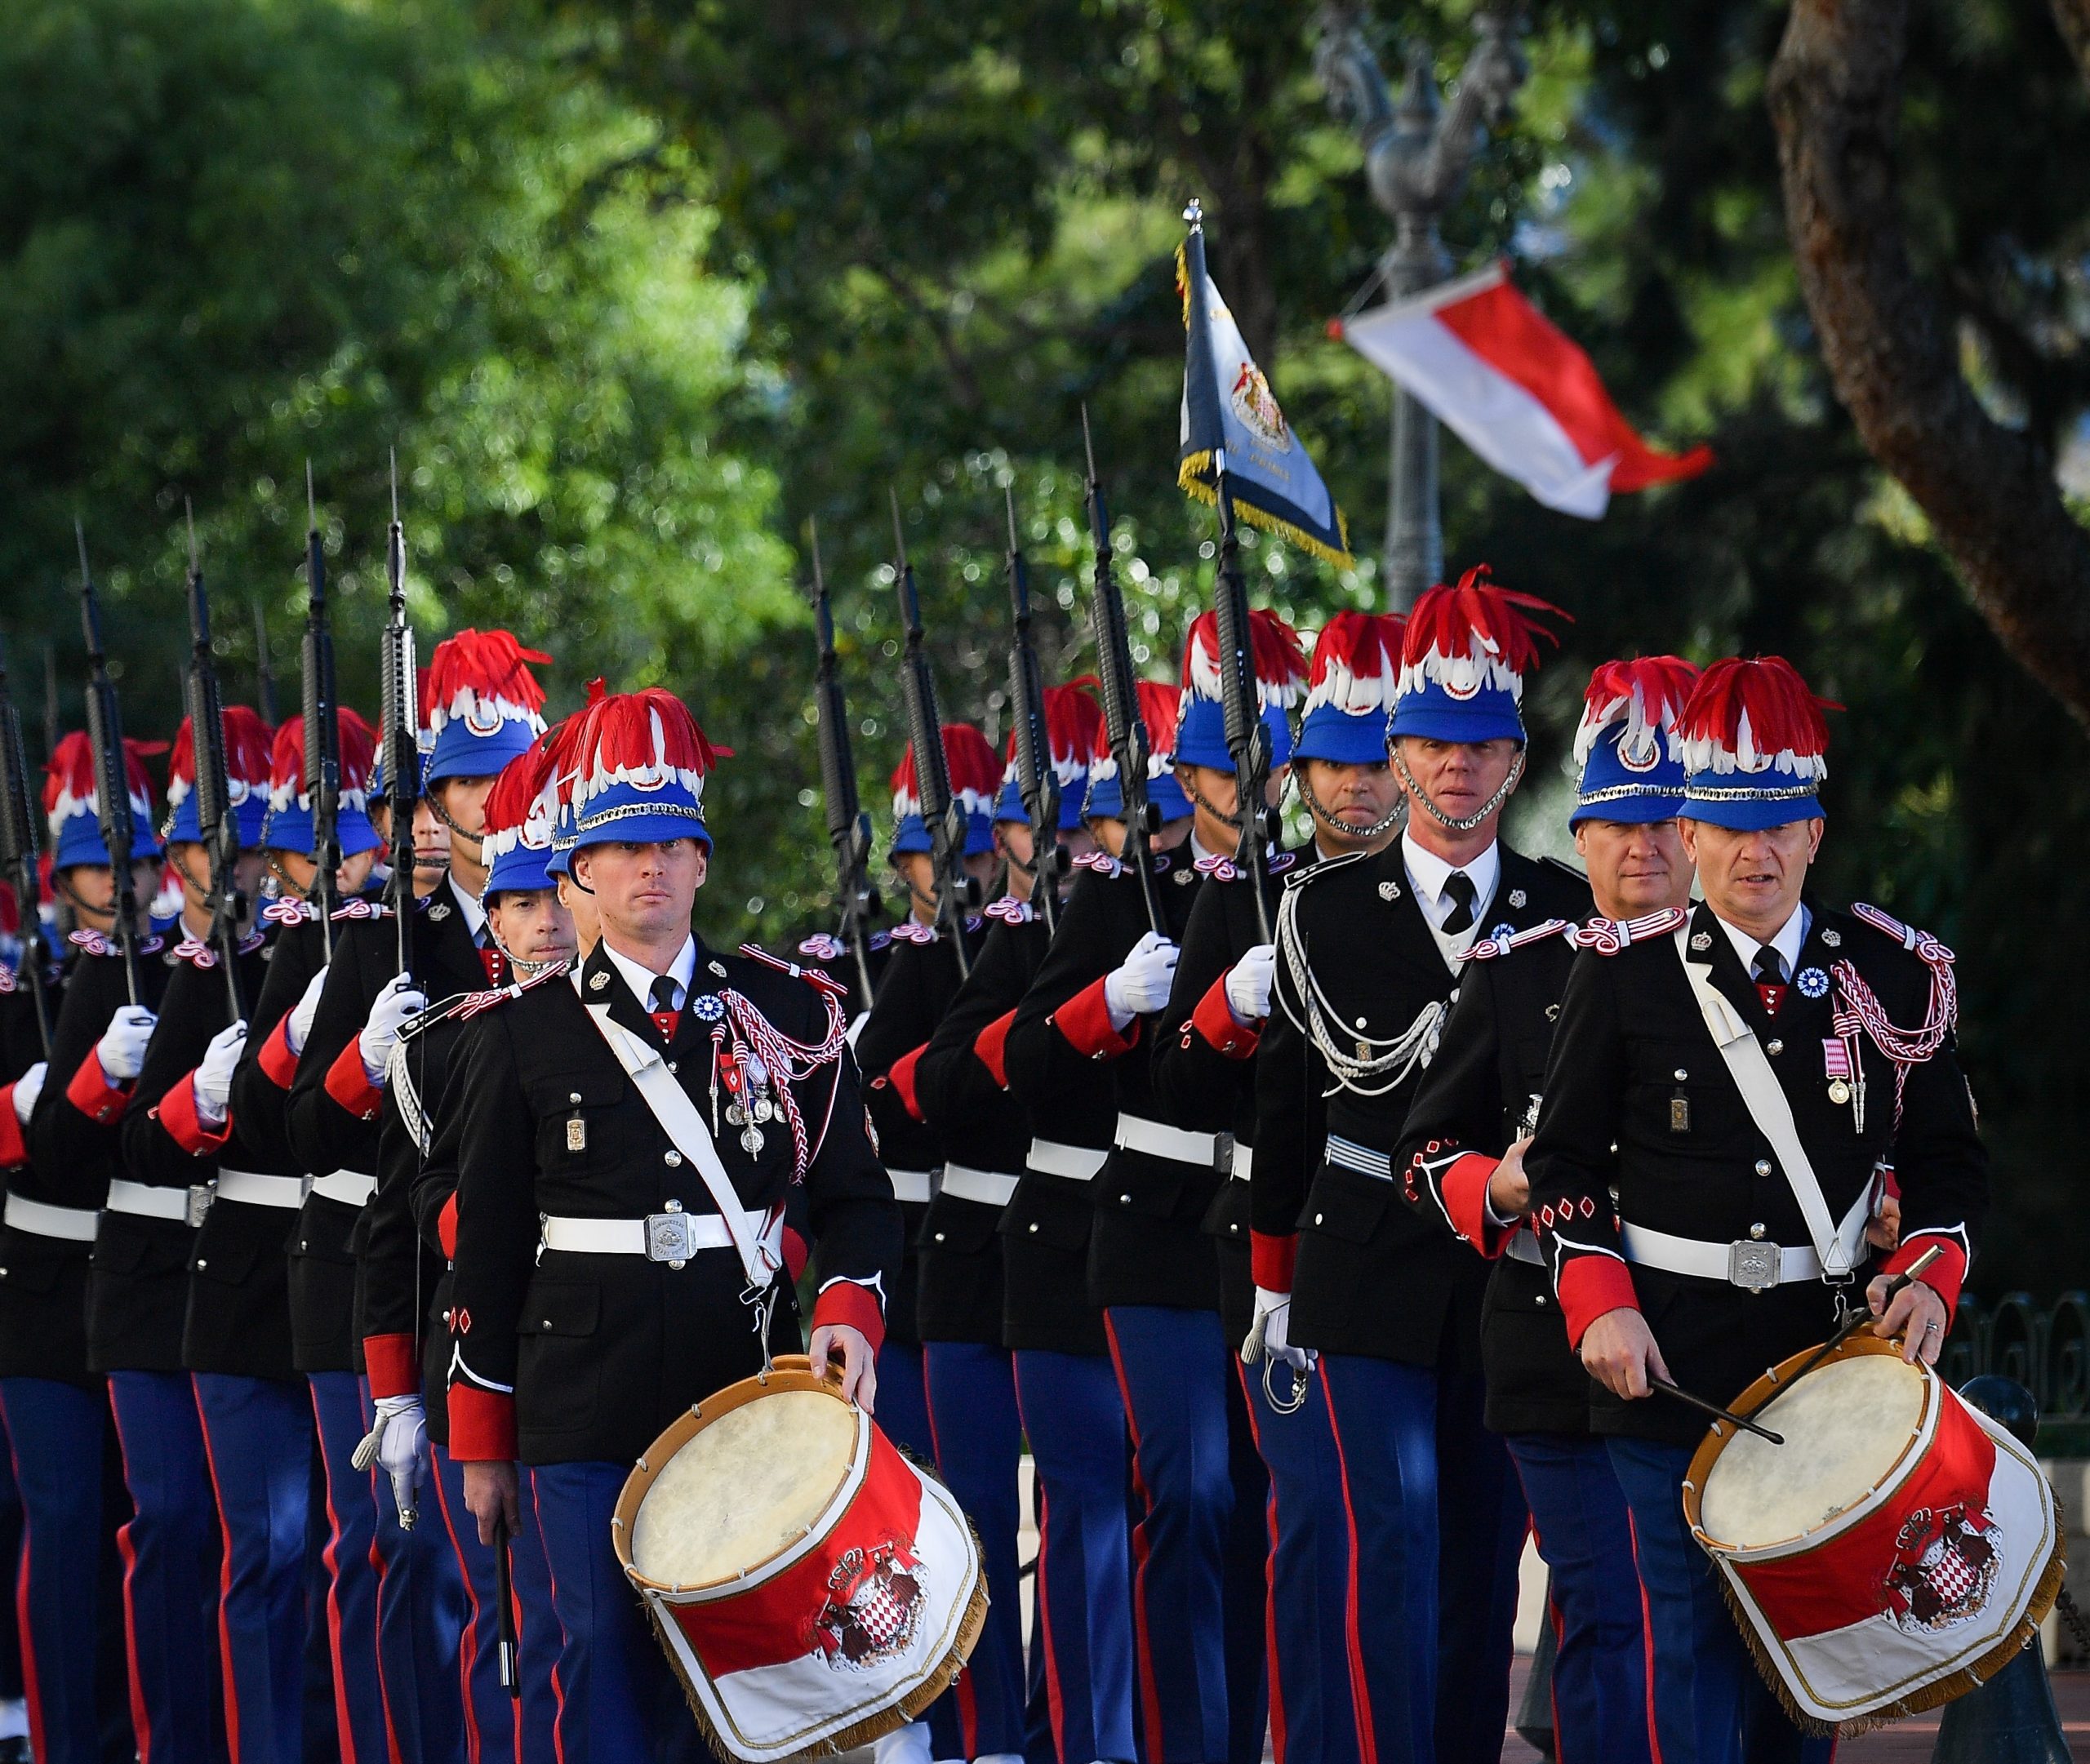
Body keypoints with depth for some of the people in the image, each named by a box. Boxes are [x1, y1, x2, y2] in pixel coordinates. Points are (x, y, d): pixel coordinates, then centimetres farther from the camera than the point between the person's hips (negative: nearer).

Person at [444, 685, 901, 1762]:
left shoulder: (791, 1014, 7)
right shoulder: (524, 1034, 4)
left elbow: (853, 1195, 9)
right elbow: (486, 1247, 7)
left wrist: (849, 1313, -12)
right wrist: (483, 1442, 6)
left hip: (746, 1391, 1)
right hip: (587, 1408, -1)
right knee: (606, 1653, -3)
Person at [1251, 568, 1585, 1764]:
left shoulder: (1570, 916, 4)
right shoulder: (1325, 909, 2)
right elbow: (1288, 1104, 8)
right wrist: (1276, 1280, 11)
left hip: (1514, 1267, 2)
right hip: (1372, 1267, -2)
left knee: (1485, 1549, 5)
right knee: (1397, 1528, -12)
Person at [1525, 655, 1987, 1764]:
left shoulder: (1895, 976, 5)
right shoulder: (1623, 977, 0)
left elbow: (1947, 1158, 12)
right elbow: (1565, 1160, 4)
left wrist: (1928, 1273, -6)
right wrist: (1598, 1302, -9)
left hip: (1830, 1352, 2)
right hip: (1670, 1361, -2)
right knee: (1691, 1630, -1)